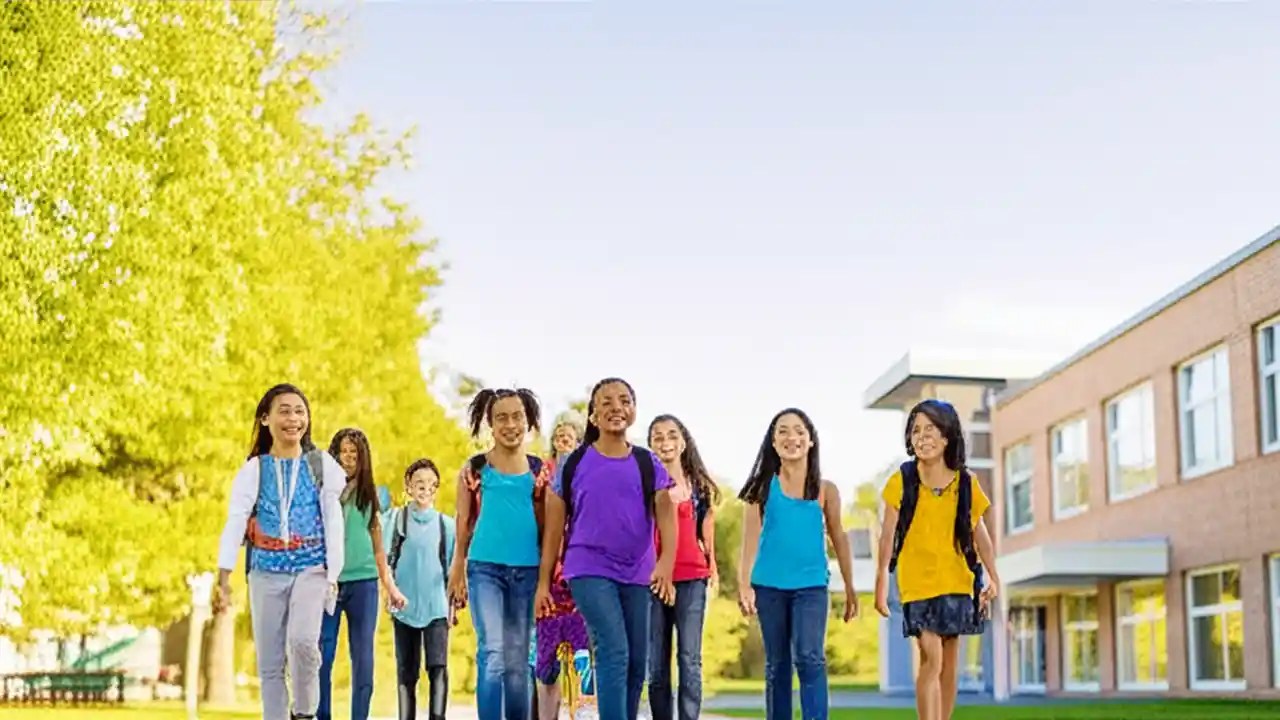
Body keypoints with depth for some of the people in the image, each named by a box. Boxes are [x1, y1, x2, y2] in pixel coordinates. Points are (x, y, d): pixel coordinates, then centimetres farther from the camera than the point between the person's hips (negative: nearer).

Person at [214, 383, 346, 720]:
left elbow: (334, 524, 1)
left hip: (311, 569, -2)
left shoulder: (322, 465, 3)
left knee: (302, 640, -24)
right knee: (269, 663, 3)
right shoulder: (253, 469, 3)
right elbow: (234, 523, -7)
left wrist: (333, 576, -5)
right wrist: (224, 578, -17)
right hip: (266, 573, 2)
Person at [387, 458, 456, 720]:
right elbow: (387, 559, 4)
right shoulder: (397, 518, 5)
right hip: (404, 607, 0)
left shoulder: (446, 523, 6)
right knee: (406, 672, 5)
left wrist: (453, 605, 6)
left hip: (437, 607, 0)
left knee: (438, 666, -12)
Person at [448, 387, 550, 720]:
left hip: (527, 570, 2)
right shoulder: (474, 469, 4)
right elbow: (463, 524, 6)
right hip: (485, 567, -2)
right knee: (492, 653, -13)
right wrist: (457, 573, 1)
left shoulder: (540, 470, 9)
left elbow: (548, 527, 11)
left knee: (518, 661, 8)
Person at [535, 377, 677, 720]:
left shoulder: (649, 464, 5)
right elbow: (554, 527, 4)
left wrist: (666, 561, -27)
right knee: (614, 652, -17)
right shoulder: (573, 464, 1)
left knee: (636, 661, 7)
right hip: (589, 570, -3)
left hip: (637, 573, 3)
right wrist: (543, 581, 2)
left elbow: (665, 514, -8)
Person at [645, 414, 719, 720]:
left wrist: (712, 566, 10)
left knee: (690, 659, -4)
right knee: (656, 663, 4)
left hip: (691, 578, 0)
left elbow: (706, 532, 15)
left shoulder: (699, 485, 10)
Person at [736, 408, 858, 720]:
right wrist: (744, 583, -14)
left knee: (810, 658, -14)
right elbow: (751, 537, -3)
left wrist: (850, 588, 11)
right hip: (769, 585, 1)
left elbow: (838, 537, 10)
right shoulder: (763, 486, 2)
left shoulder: (825, 489, 4)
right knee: (776, 664, 9)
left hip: (812, 584, -1)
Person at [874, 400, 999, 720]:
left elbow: (979, 532, 7)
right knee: (931, 658, -12)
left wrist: (993, 576, 0)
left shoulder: (966, 482, 1)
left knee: (949, 663, 9)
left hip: (956, 582, 3)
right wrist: (881, 579, -13)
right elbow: (888, 533, -8)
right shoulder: (902, 480, -5)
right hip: (917, 581, -3)